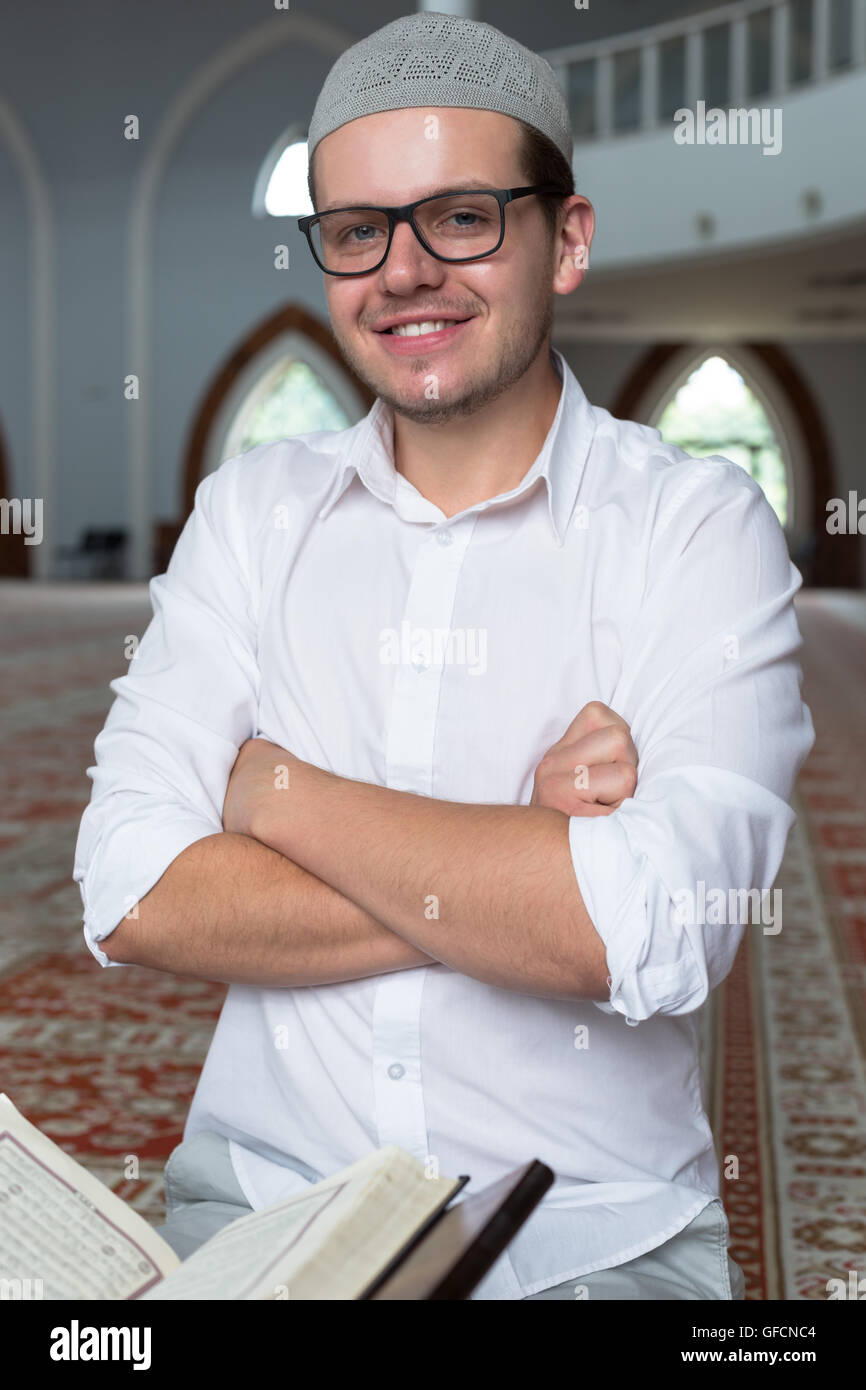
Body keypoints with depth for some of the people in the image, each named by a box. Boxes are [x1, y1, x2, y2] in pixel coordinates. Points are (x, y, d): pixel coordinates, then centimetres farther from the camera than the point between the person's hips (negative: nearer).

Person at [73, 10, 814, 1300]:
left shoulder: (700, 523, -4)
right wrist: (521, 869, -13)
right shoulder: (253, 507, 7)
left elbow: (647, 934, -18)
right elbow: (132, 898, -5)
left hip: (597, 1237, -2)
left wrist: (279, 791, -9)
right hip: (259, 1198, 2)